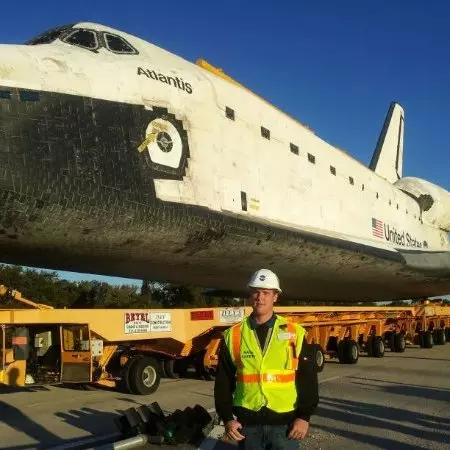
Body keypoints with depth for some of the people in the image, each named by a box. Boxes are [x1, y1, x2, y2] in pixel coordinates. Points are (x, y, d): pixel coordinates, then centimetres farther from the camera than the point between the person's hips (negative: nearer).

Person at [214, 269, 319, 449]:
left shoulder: (294, 333, -1)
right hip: (247, 422, 1)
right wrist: (227, 418, -2)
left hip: (285, 422, -1)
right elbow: (223, 382, 4)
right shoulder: (233, 335, 1)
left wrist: (304, 416, -5)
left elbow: (308, 379, 0)